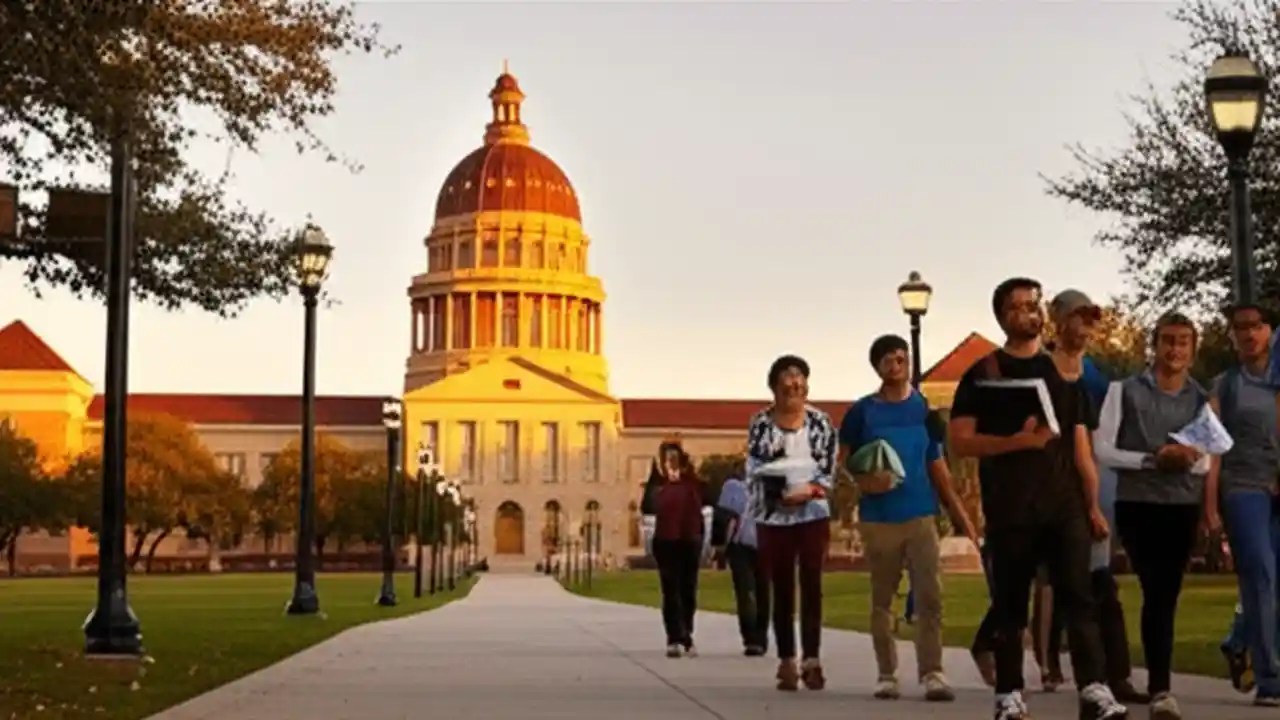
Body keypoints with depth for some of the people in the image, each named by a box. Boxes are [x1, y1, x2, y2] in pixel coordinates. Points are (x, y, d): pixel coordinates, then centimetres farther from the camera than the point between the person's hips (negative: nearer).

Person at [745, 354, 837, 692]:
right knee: (782, 590, 4)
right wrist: (781, 494, -19)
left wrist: (808, 491, -20)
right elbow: (754, 470, -4)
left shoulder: (820, 421, 2)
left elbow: (828, 468, -2)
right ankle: (787, 662, 8)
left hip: (813, 514, 0)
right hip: (773, 517, 0)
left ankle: (811, 659, 1)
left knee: (811, 586, -1)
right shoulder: (761, 422, 1)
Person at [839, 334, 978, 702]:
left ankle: (932, 674, -6)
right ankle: (886, 675, 13)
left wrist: (961, 515, 6)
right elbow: (844, 458, 7)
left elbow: (938, 467, 11)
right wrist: (863, 480, -15)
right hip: (878, 517, -1)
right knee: (882, 599, 6)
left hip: (921, 514, 1)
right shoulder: (862, 411, 1)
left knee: (930, 597, -7)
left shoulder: (925, 408, 8)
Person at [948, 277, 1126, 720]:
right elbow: (961, 442, -4)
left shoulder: (1064, 372, 14)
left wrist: (1093, 505, 8)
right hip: (1009, 509, -2)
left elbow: (1081, 448, 14)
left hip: (1064, 502, 2)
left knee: (1078, 595, -8)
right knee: (1010, 604, 3)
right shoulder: (983, 374, 4)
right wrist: (1016, 440, -18)